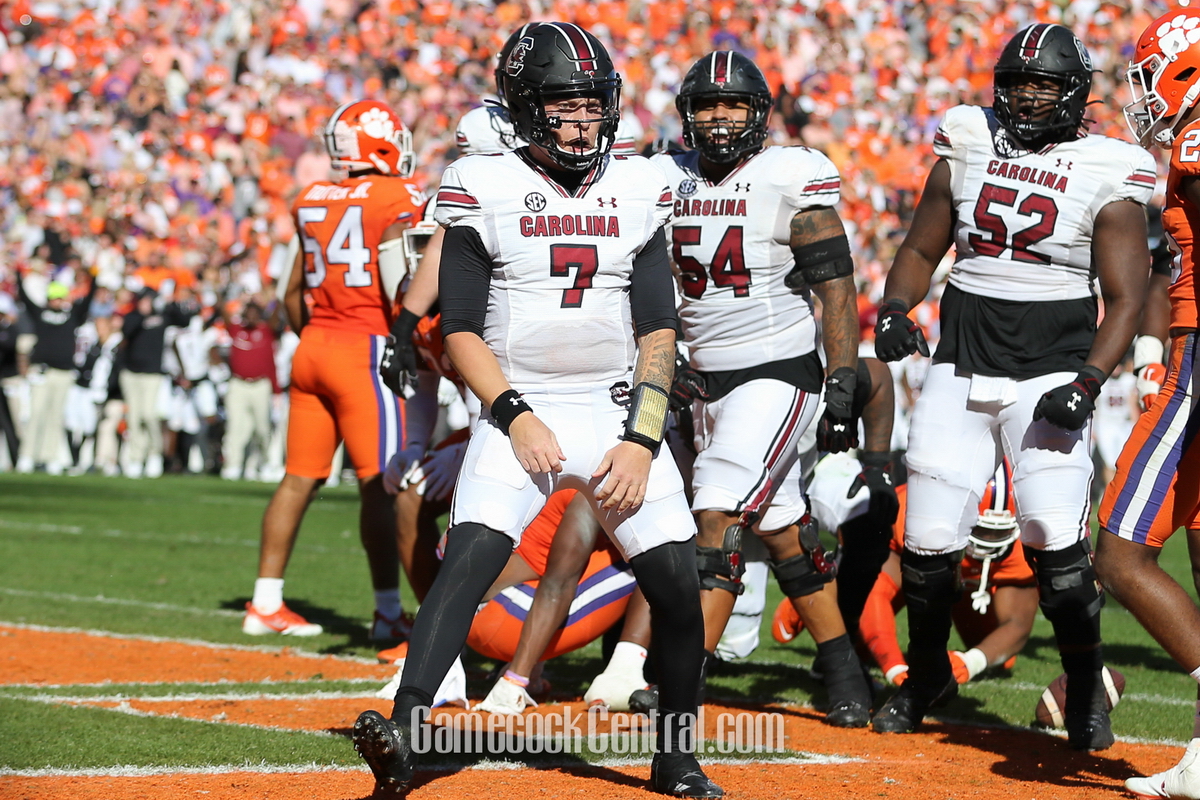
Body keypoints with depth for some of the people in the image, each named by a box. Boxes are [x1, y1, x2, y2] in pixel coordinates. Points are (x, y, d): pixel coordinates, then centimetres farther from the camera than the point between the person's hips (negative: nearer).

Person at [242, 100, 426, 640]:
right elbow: (399, 288, -15)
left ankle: (266, 603, 13)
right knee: (379, 484, -3)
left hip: (312, 348, 7)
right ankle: (388, 611, -2)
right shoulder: (396, 200, -7)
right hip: (364, 350, -7)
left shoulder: (313, 201, 13)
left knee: (301, 476, 10)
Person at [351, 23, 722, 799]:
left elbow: (658, 330, 6)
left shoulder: (639, 191, 6)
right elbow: (460, 329, -3)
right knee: (471, 555, -23)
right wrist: (514, 416, -15)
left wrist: (642, 439, -5)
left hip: (618, 410, 3)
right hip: (519, 410, -3)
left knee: (678, 579, -5)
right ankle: (403, 731, -31)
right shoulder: (484, 189, -2)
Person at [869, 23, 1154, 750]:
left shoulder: (1106, 177, -4)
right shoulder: (967, 150, 7)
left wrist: (1088, 384, -17)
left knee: (1057, 540, -16)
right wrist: (894, 310, -3)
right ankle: (927, 673, 27)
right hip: (961, 371, 4)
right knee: (928, 542, 1)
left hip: (1049, 377, -3)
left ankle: (1086, 688, 6)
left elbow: (1125, 300, -5)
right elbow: (922, 249, 16)